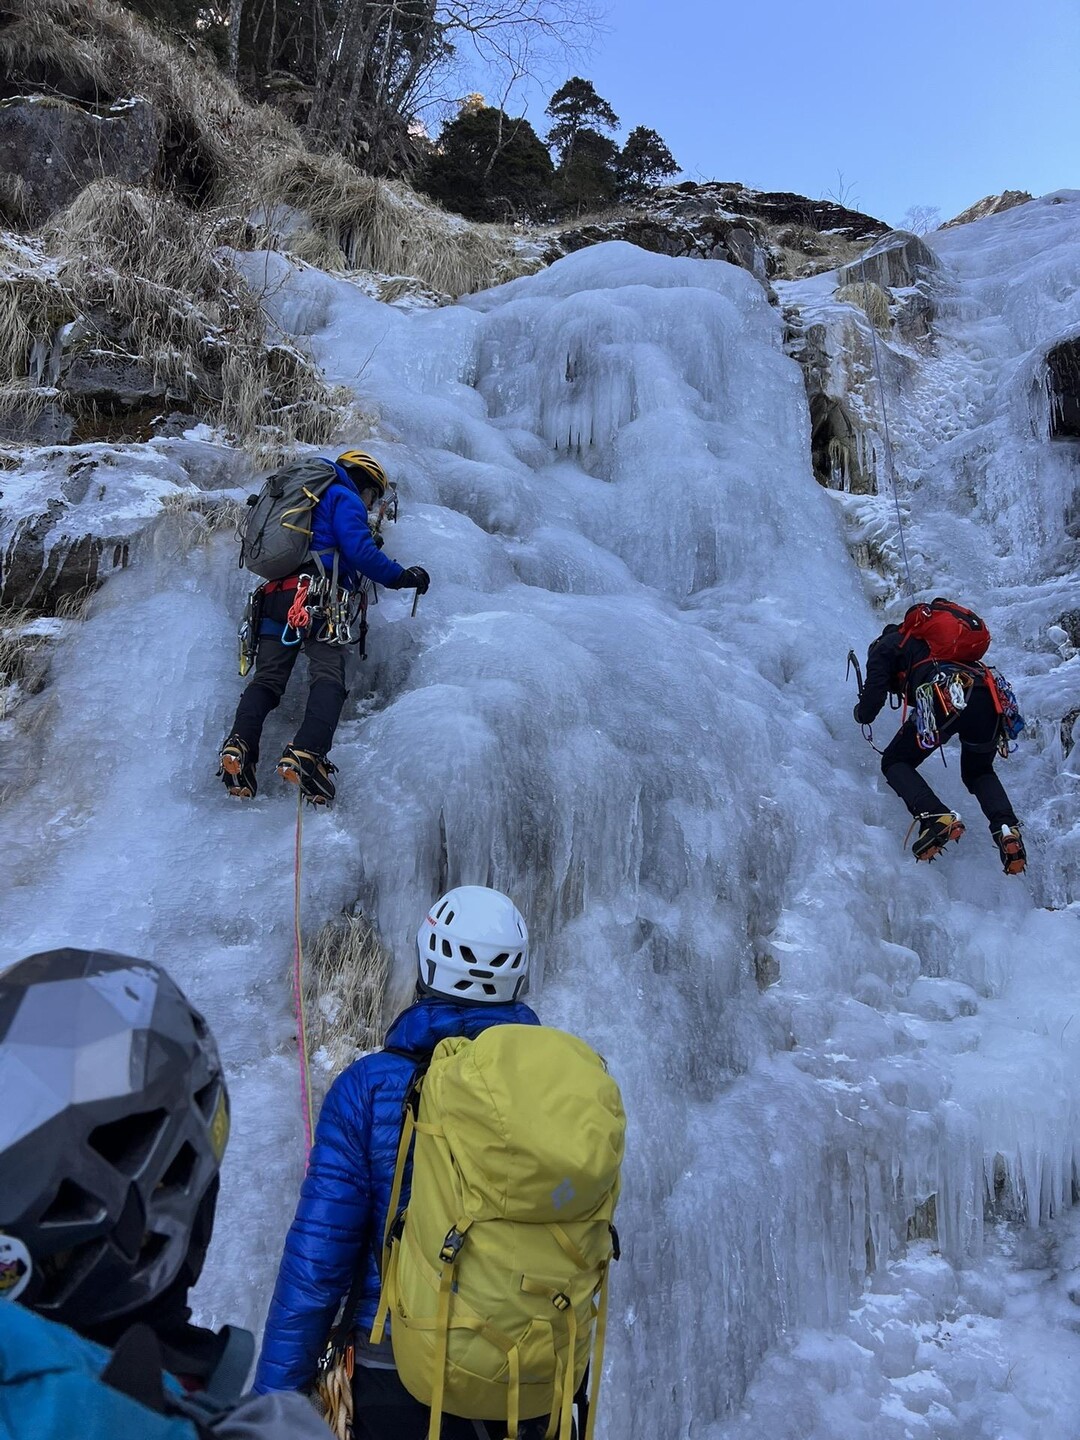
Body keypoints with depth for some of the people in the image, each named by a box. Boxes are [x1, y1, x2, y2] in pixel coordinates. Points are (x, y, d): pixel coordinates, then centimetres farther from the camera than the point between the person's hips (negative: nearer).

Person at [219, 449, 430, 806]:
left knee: (267, 679, 2)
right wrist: (401, 576, 5)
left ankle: (239, 744, -21)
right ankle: (306, 754, -36)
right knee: (328, 678, -16)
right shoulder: (344, 497, 9)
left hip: (274, 595, 8)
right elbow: (359, 551, -6)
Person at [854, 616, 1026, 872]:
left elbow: (874, 695, 11)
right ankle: (1006, 826, 1)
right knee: (979, 772, 29)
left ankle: (936, 818, -11)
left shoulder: (885, 646, 23)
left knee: (895, 763, 14)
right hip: (987, 696, 6)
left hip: (944, 698, -6)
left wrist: (862, 714, 31)